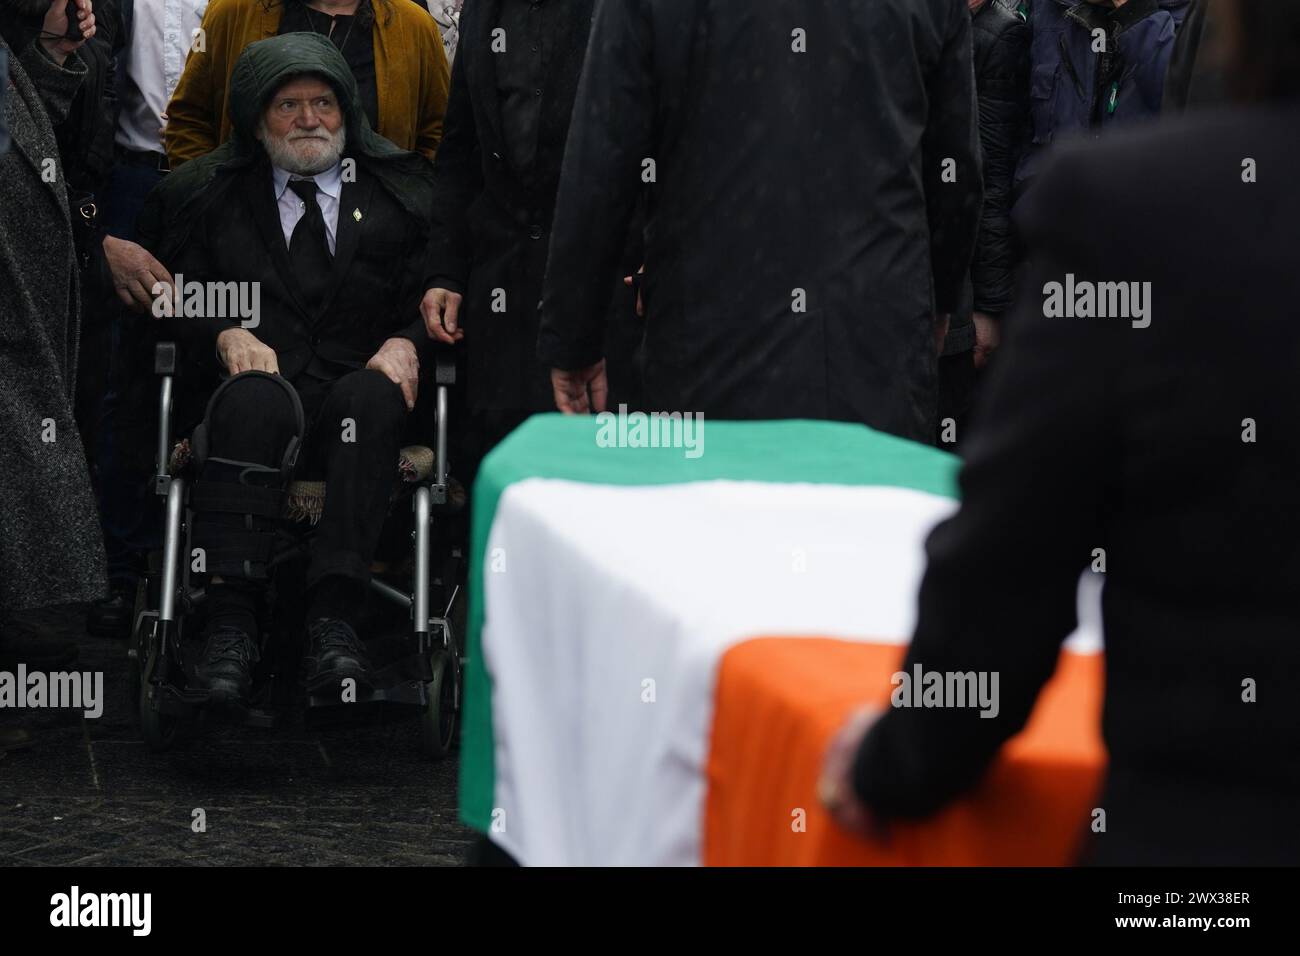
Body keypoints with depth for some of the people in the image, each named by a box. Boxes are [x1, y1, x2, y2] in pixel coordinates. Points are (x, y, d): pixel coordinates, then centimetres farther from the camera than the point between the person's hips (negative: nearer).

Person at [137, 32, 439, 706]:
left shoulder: (404, 190, 17)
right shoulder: (204, 195, 17)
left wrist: (406, 341, -10)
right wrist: (226, 335, -9)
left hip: (361, 388, 1)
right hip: (255, 378, -1)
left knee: (370, 395, -36)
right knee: (256, 396, -37)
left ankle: (333, 618, -43)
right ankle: (230, 619, -44)